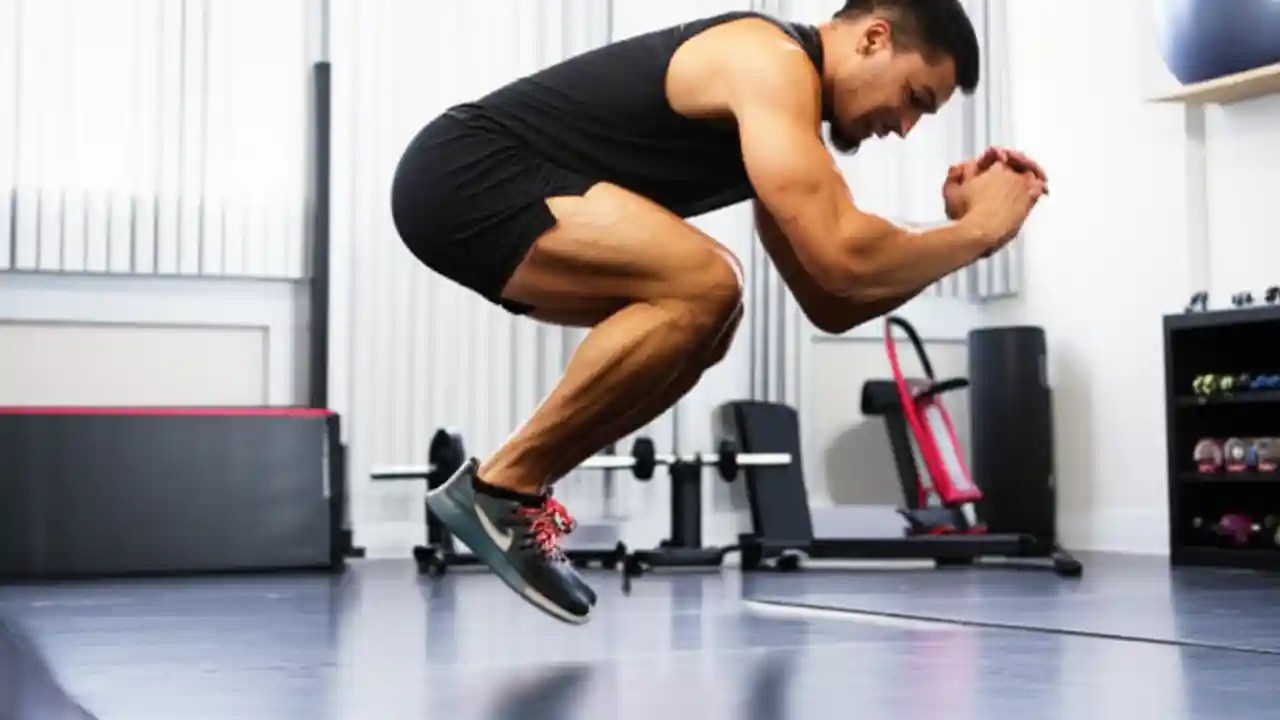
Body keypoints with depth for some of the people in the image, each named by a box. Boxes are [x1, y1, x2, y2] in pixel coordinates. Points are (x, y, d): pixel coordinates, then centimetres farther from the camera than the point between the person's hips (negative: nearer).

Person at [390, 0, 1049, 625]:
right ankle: (501, 487, -10)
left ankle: (513, 488, 11)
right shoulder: (773, 62, -15)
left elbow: (830, 303, 17)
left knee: (702, 314, 15)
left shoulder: (783, 109, 15)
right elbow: (842, 257, -26)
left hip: (475, 186, 10)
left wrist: (955, 228, 8)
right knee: (704, 287, -22)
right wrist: (979, 230, -10)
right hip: (463, 176, -10)